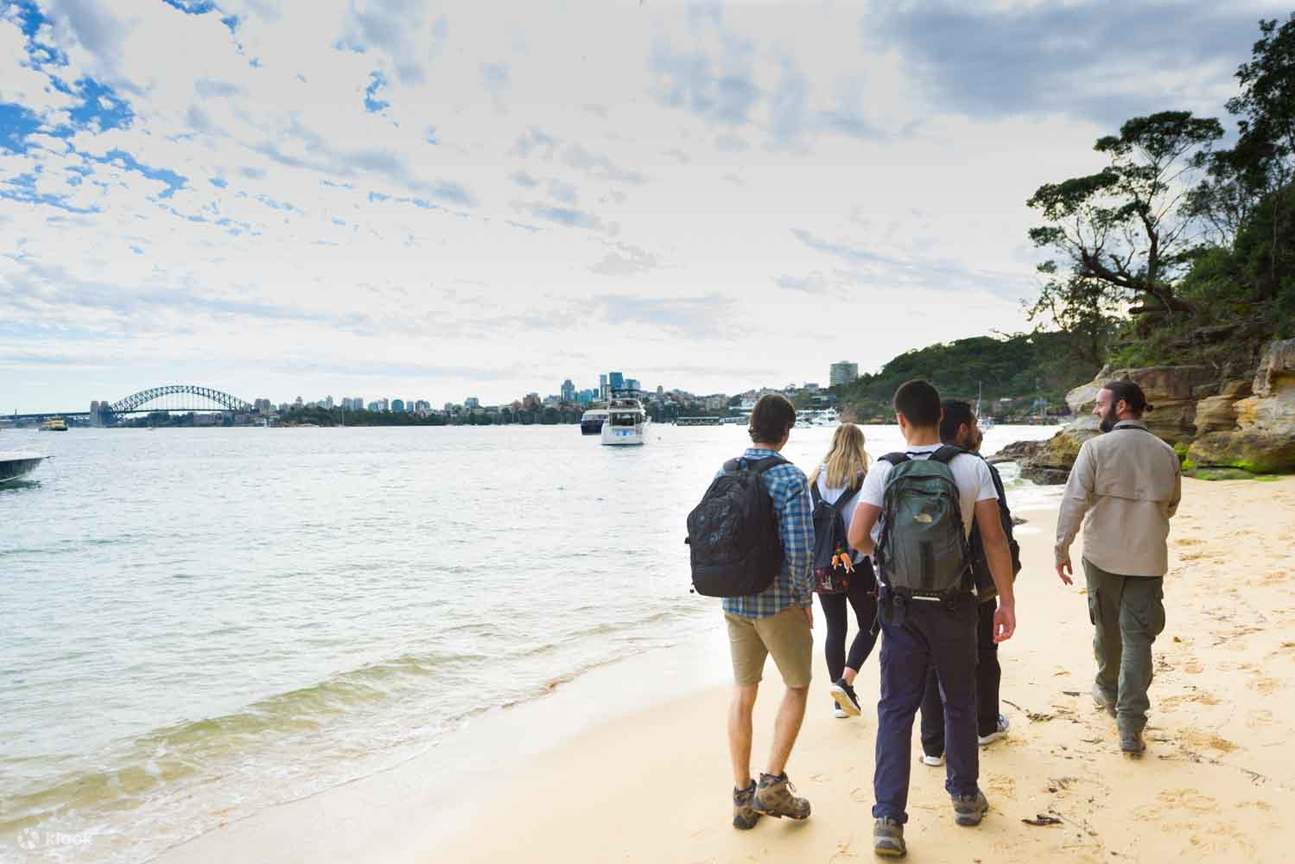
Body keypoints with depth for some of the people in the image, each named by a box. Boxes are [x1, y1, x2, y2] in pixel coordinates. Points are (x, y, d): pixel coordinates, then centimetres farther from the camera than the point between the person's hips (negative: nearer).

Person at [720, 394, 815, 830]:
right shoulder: (790, 478, -15)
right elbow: (800, 550, -19)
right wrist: (805, 600, -5)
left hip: (733, 600, 5)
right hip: (778, 601, -5)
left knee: (743, 692, 14)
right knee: (797, 687, 15)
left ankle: (743, 796, 22)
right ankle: (773, 785, 12)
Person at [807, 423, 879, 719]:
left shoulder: (816, 479, 2)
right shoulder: (863, 482, -10)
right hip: (856, 565, -4)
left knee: (834, 628, 12)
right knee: (869, 625, 13)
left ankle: (841, 700, 19)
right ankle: (844, 681, -3)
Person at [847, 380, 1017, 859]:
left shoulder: (884, 470, -7)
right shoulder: (973, 467, -7)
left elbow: (857, 538, -10)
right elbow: (994, 538, -8)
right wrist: (1006, 602, 0)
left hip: (900, 605, 0)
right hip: (954, 605, 1)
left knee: (895, 709, 7)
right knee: (959, 703, 19)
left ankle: (888, 818, 4)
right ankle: (965, 797, 36)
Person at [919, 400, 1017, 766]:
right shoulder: (981, 471, -14)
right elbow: (1000, 530, -10)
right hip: (976, 584, -2)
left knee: (932, 663, 7)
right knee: (983, 656, 19)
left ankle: (933, 745, 11)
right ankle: (985, 725, 38)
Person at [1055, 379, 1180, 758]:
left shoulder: (1096, 447, -11)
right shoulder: (1166, 452, 2)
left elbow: (1073, 502, -14)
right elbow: (1171, 506, 14)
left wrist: (1061, 548, -6)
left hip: (1102, 555, -2)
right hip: (1148, 558, 2)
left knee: (1107, 628, 18)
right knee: (1138, 638, 3)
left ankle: (1108, 692, 39)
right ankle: (1130, 727, 0)